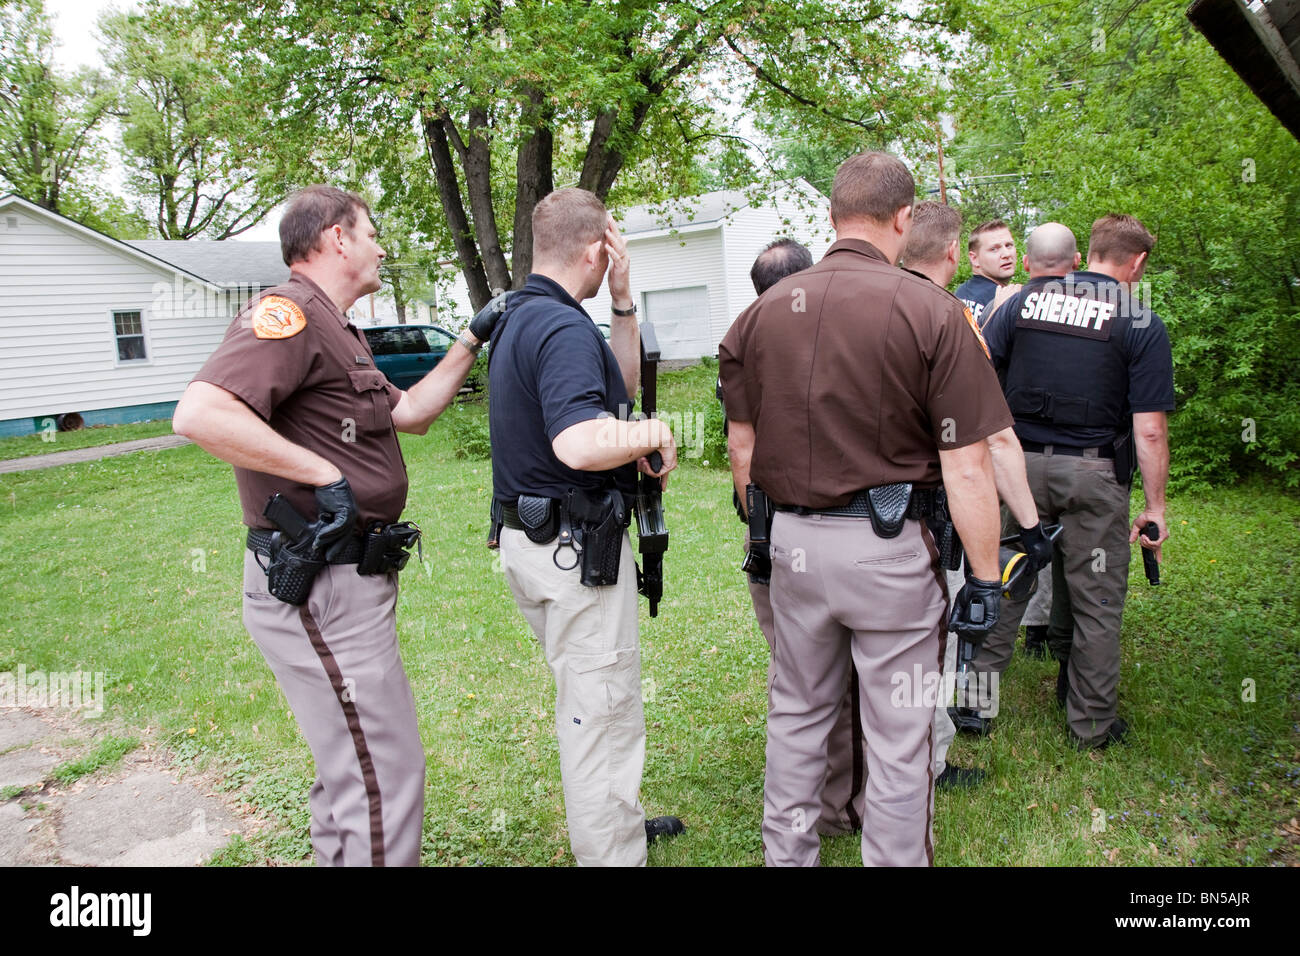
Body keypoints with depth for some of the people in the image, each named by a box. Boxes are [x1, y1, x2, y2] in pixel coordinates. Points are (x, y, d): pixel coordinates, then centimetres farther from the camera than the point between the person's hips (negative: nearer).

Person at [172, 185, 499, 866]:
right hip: (320, 587, -11)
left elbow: (410, 413, 25)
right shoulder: (287, 313, -15)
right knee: (385, 776, -6)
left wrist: (471, 343, 22)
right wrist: (326, 474, -24)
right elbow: (200, 414, -30)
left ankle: (338, 852, 40)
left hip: (352, 577, 11)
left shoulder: (335, 329, 19)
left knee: (352, 761, 24)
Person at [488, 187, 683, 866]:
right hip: (576, 547, -11)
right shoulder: (563, 327, -21)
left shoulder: (518, 317, 12)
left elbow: (621, 381, 19)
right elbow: (580, 444, -37)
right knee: (603, 713, 3)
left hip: (532, 538, 11)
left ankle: (620, 821, 44)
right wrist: (654, 434, -19)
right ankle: (612, 851, 17)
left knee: (586, 701, 25)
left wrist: (623, 300, 8)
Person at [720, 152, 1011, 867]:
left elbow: (742, 446, 9)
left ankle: (785, 854, 37)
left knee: (795, 716, 21)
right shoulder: (930, 311, -12)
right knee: (898, 740, 10)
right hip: (890, 547, -5)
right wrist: (984, 578, -4)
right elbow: (966, 469, -13)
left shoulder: (761, 311, 2)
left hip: (793, 541, 5)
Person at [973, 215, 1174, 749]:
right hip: (1094, 475, -2)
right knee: (1097, 602, 10)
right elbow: (1149, 431, -10)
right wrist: (1155, 507, -3)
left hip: (1021, 464, 3)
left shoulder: (1023, 302, 3)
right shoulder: (1143, 325, -5)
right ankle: (1092, 724, 23)